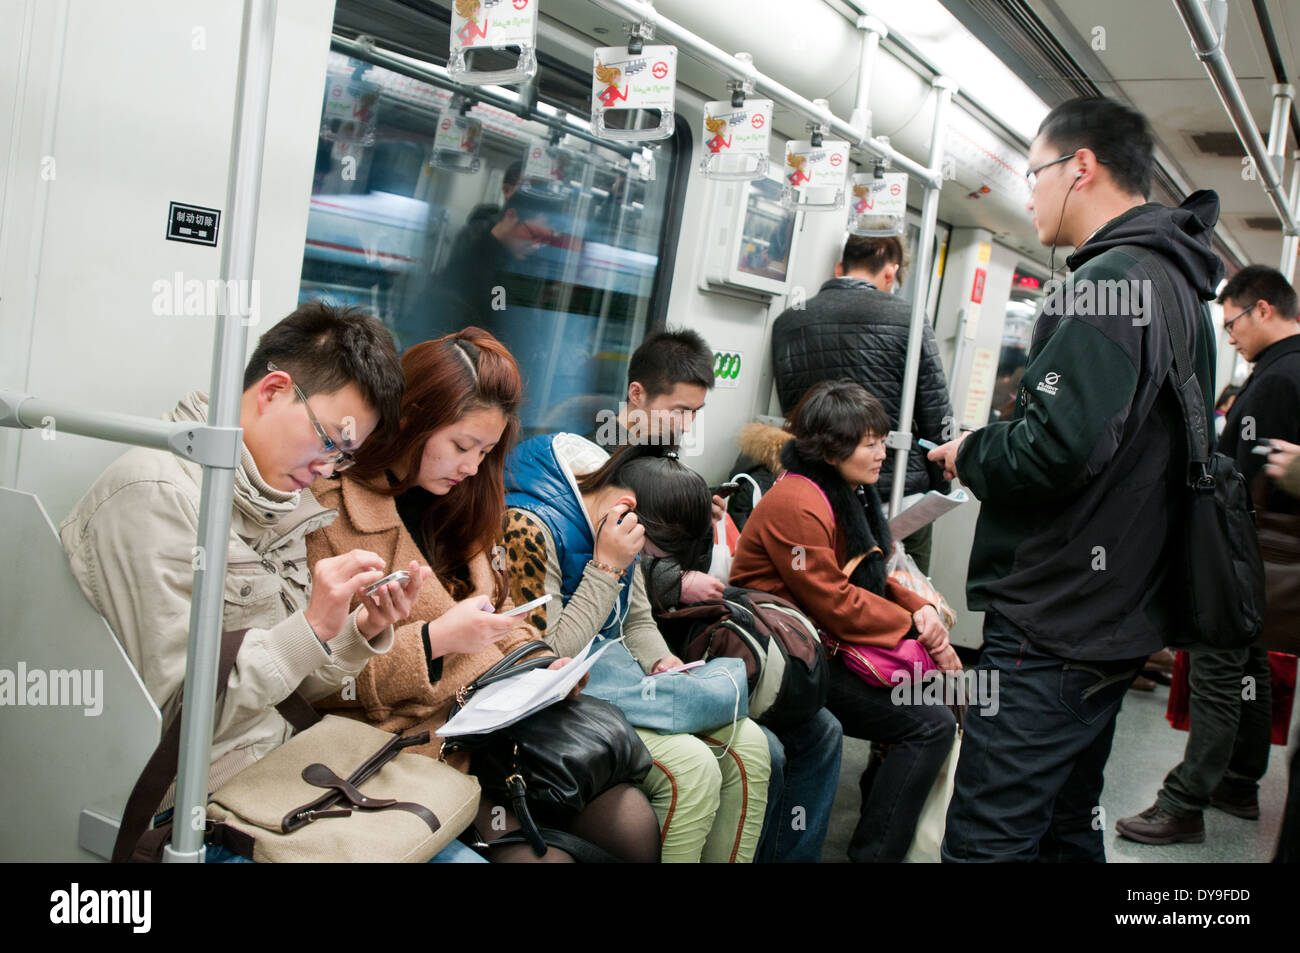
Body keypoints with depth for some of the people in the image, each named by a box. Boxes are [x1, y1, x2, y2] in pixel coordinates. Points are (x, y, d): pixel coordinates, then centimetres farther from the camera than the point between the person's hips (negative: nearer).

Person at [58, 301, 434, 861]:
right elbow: (170, 713, -20)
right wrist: (312, 626, -24)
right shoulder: (156, 491, -16)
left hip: (278, 772, 8)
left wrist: (363, 632, -6)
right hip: (194, 810, -8)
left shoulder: (275, 505, 9)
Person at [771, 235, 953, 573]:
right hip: (900, 493, -3)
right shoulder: (907, 317, -5)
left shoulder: (787, 323, 5)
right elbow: (937, 413, -4)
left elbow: (790, 412, 7)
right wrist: (939, 488, 7)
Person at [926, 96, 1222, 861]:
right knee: (1067, 829, 21)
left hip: (1051, 627, -11)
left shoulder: (1108, 281, -16)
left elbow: (1053, 449, -27)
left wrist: (969, 454, -7)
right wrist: (986, 452, 14)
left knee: (988, 839, -5)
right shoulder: (1178, 285, 17)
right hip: (1121, 619, 11)